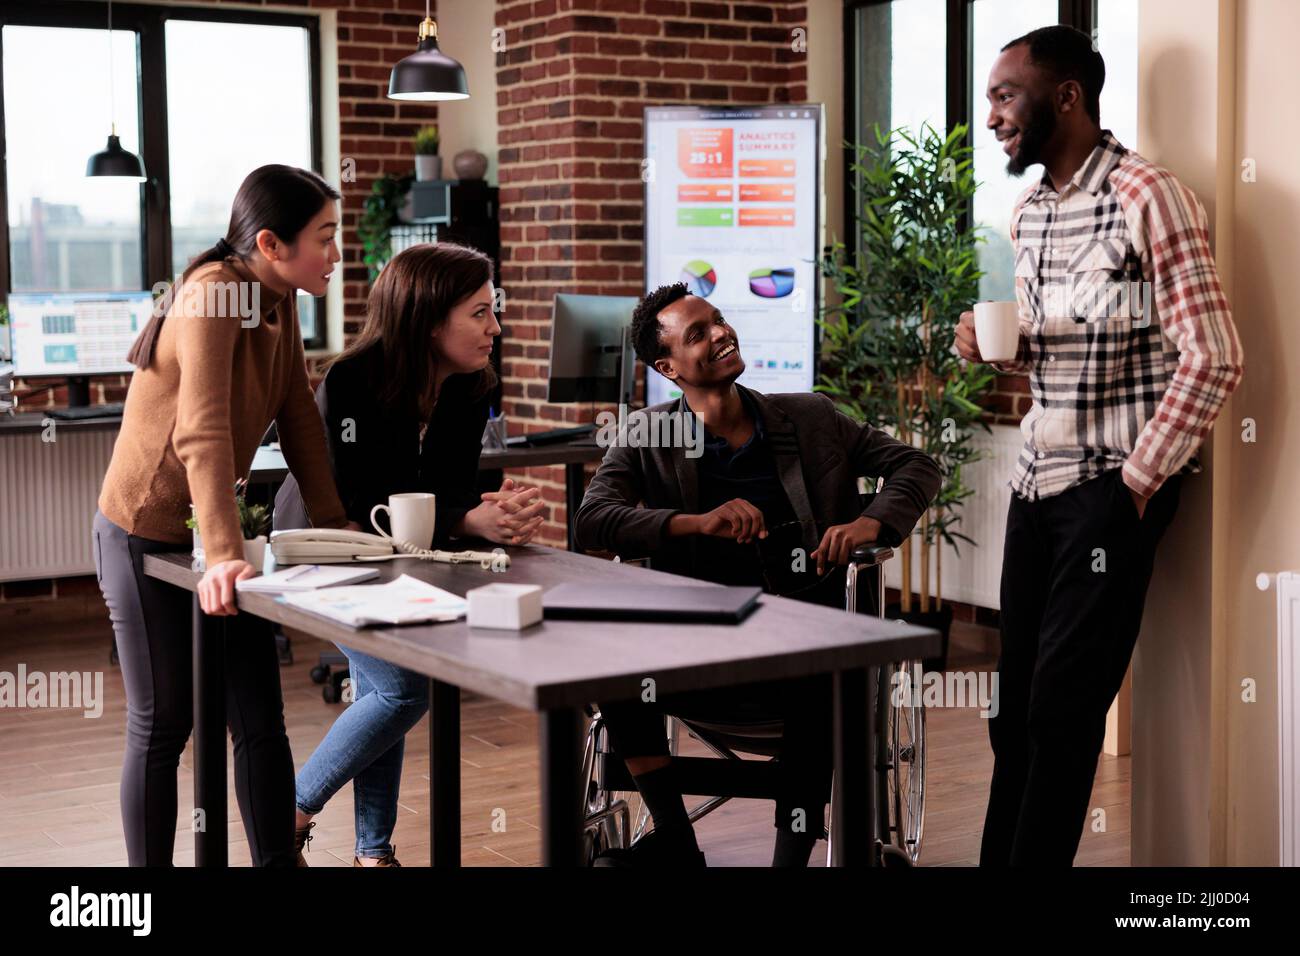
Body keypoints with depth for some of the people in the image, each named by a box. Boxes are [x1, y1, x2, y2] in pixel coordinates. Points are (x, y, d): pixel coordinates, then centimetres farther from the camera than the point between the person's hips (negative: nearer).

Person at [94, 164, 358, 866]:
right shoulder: (213, 294, -24)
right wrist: (223, 556, -41)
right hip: (145, 537, -8)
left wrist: (334, 523, 1)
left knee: (262, 722, 6)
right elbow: (202, 432, -34)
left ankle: (277, 861, 14)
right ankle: (149, 866, 19)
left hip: (213, 532, 8)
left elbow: (299, 418, 7)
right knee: (163, 729, 4)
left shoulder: (278, 300, 3)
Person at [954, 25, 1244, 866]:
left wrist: (1138, 480, -14)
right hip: (1037, 481, 7)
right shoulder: (1029, 212, 11)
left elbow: (1213, 359, -17)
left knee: (1063, 705, -4)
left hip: (1112, 488, -7)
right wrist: (1000, 345, 1)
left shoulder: (1145, 196, -14)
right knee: (1015, 701, 9)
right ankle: (999, 856, 19)